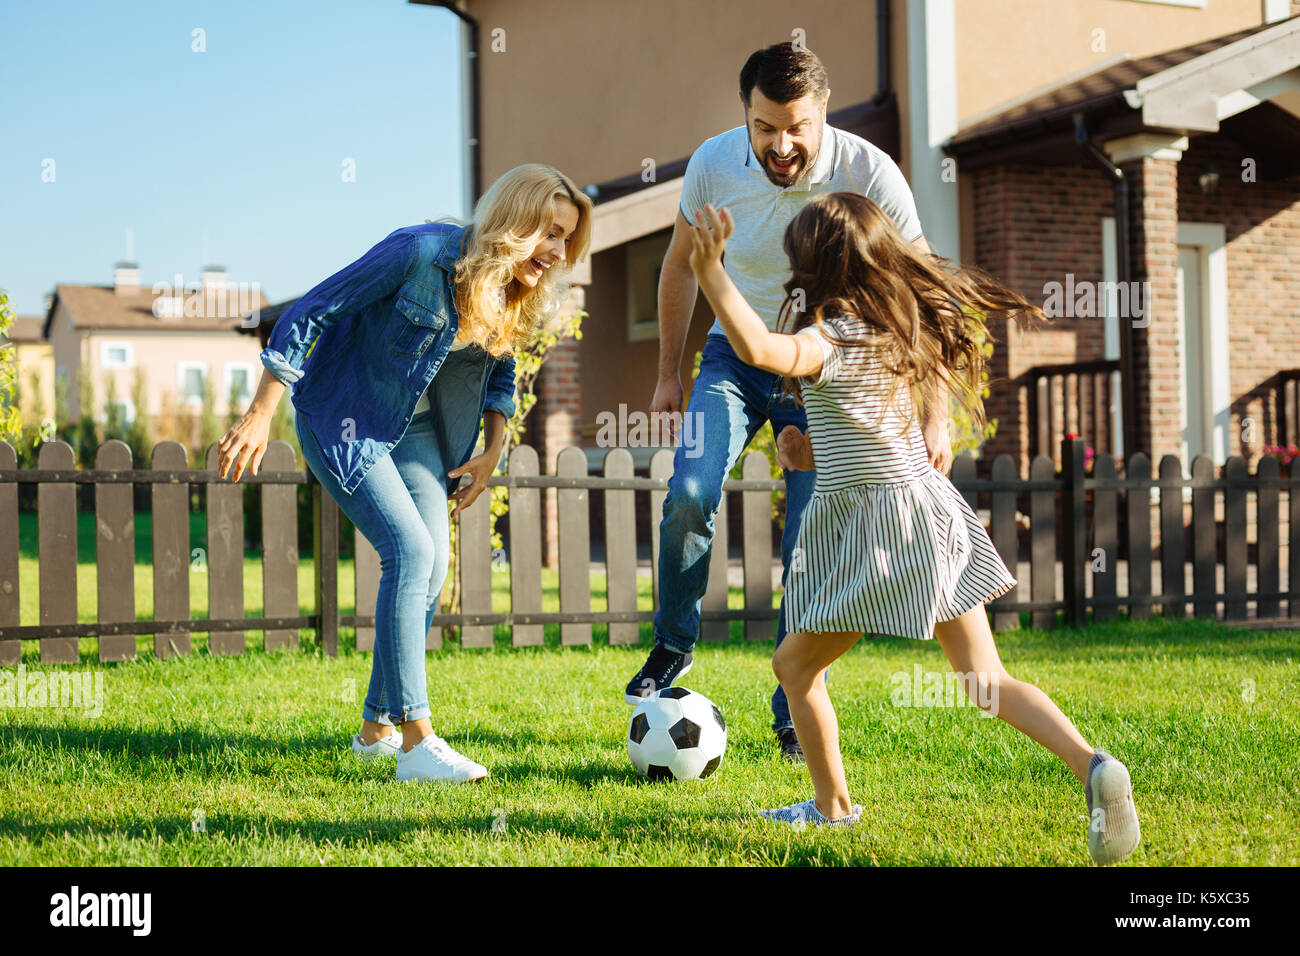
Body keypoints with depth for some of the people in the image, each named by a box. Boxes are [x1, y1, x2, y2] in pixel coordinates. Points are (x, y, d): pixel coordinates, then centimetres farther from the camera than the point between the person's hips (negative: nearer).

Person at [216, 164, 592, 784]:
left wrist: (493, 451, 7)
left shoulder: (520, 298, -4)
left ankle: (376, 727, 18)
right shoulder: (421, 254, -26)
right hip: (343, 422, -7)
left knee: (431, 570, 1)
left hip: (415, 430, 8)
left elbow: (500, 370, 17)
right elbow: (313, 311, -22)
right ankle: (417, 745, -22)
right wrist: (260, 414, -22)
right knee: (410, 552, -21)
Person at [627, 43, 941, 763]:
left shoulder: (869, 174, -22)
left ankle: (796, 716, 9)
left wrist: (934, 419, -14)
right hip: (737, 353, 2)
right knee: (690, 493, -21)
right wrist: (669, 375, 9)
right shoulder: (713, 164, -15)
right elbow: (682, 266, 5)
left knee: (812, 546, -6)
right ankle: (673, 644, 3)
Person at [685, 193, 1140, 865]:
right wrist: (820, 452, 20)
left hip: (871, 524, -8)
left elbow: (758, 349, -37)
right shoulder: (896, 329, 11)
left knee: (796, 664, 13)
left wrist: (711, 273, -41)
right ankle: (1091, 766, -12)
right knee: (986, 681, 7)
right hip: (930, 511, 8)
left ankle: (833, 805, 23)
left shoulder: (830, 339, -16)